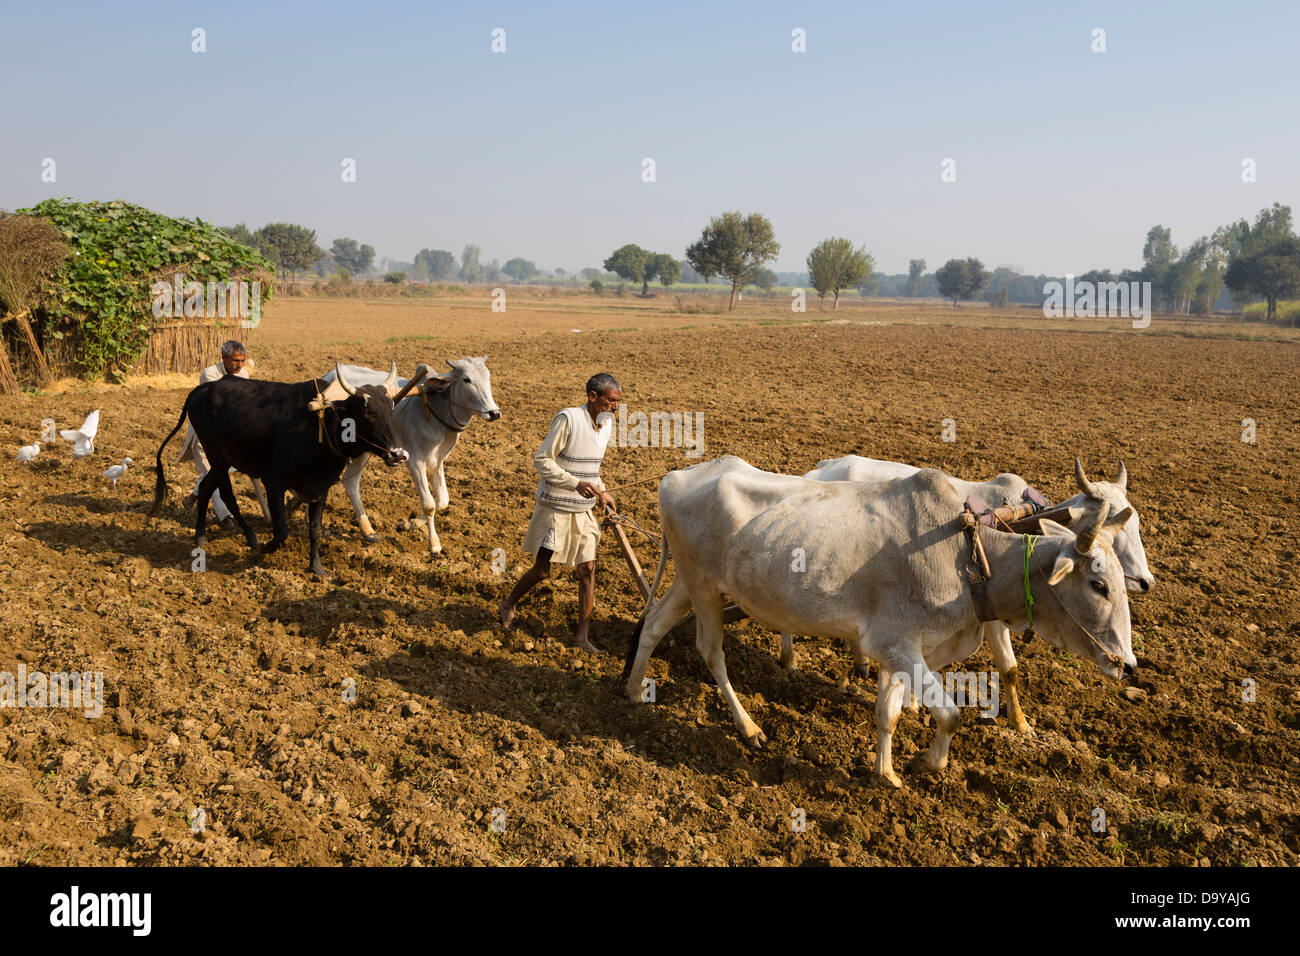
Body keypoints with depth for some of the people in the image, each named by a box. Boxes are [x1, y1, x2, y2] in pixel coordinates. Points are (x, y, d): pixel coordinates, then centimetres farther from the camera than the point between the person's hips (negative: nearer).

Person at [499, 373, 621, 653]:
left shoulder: (606, 423, 6)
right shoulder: (568, 418, -18)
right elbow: (541, 460, -16)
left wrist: (601, 491, 5)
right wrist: (576, 484, -24)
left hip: (583, 512, 6)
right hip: (555, 508, -6)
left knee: (587, 570, 2)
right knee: (542, 570, 4)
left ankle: (582, 635, 11)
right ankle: (508, 605, 32)